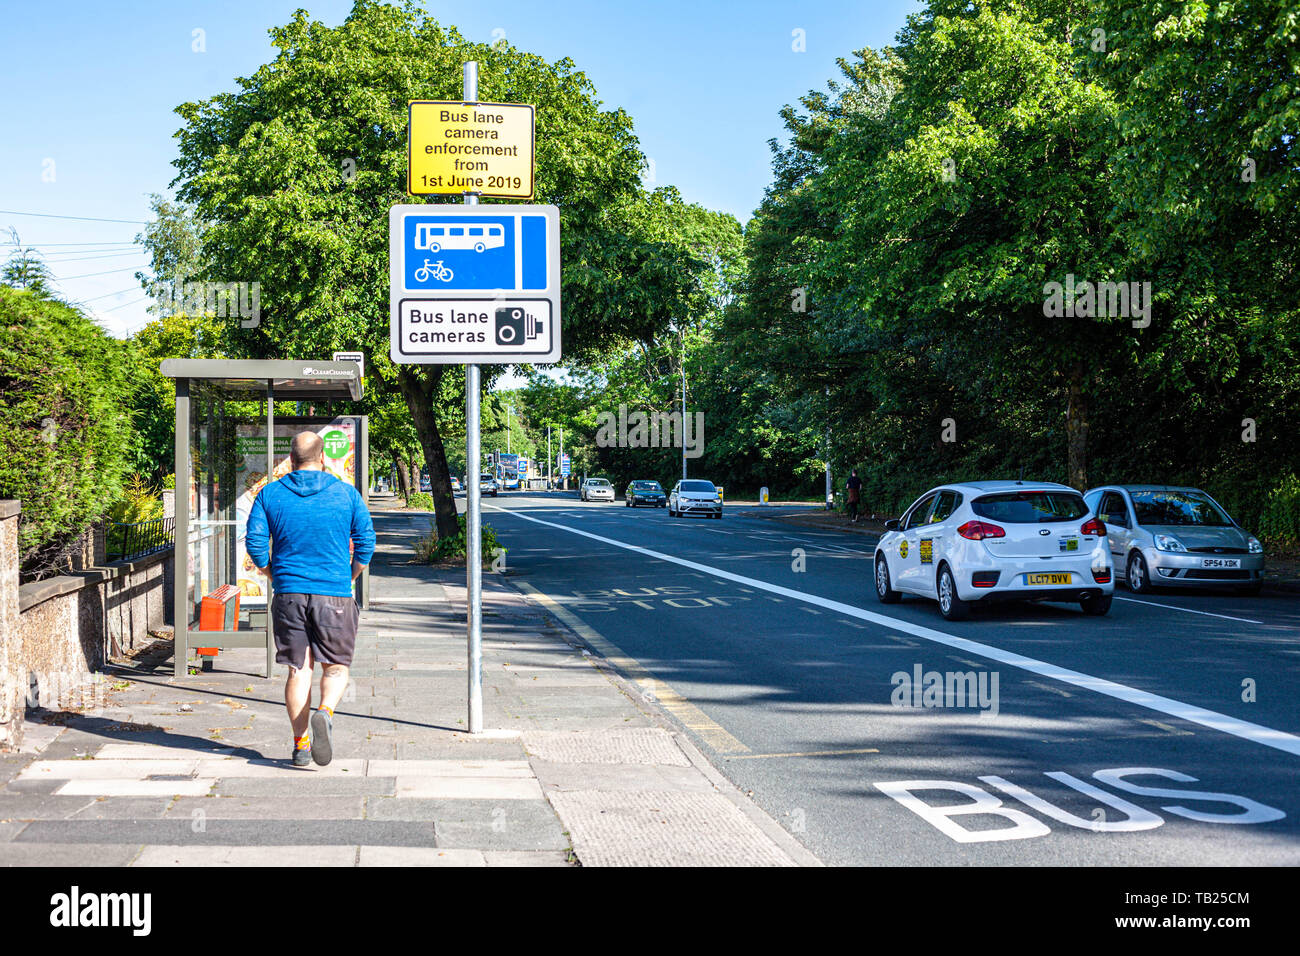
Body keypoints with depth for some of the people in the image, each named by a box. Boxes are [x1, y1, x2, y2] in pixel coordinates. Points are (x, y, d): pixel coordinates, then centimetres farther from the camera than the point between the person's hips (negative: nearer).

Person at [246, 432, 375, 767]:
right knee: (336, 666, 8)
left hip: (288, 594, 1)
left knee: (298, 669, 8)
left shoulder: (269, 494, 4)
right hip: (334, 594, -1)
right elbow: (366, 541, 0)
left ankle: (300, 745, 6)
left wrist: (274, 575, 14)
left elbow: (255, 542, 0)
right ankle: (325, 713, -20)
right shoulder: (346, 493, 2)